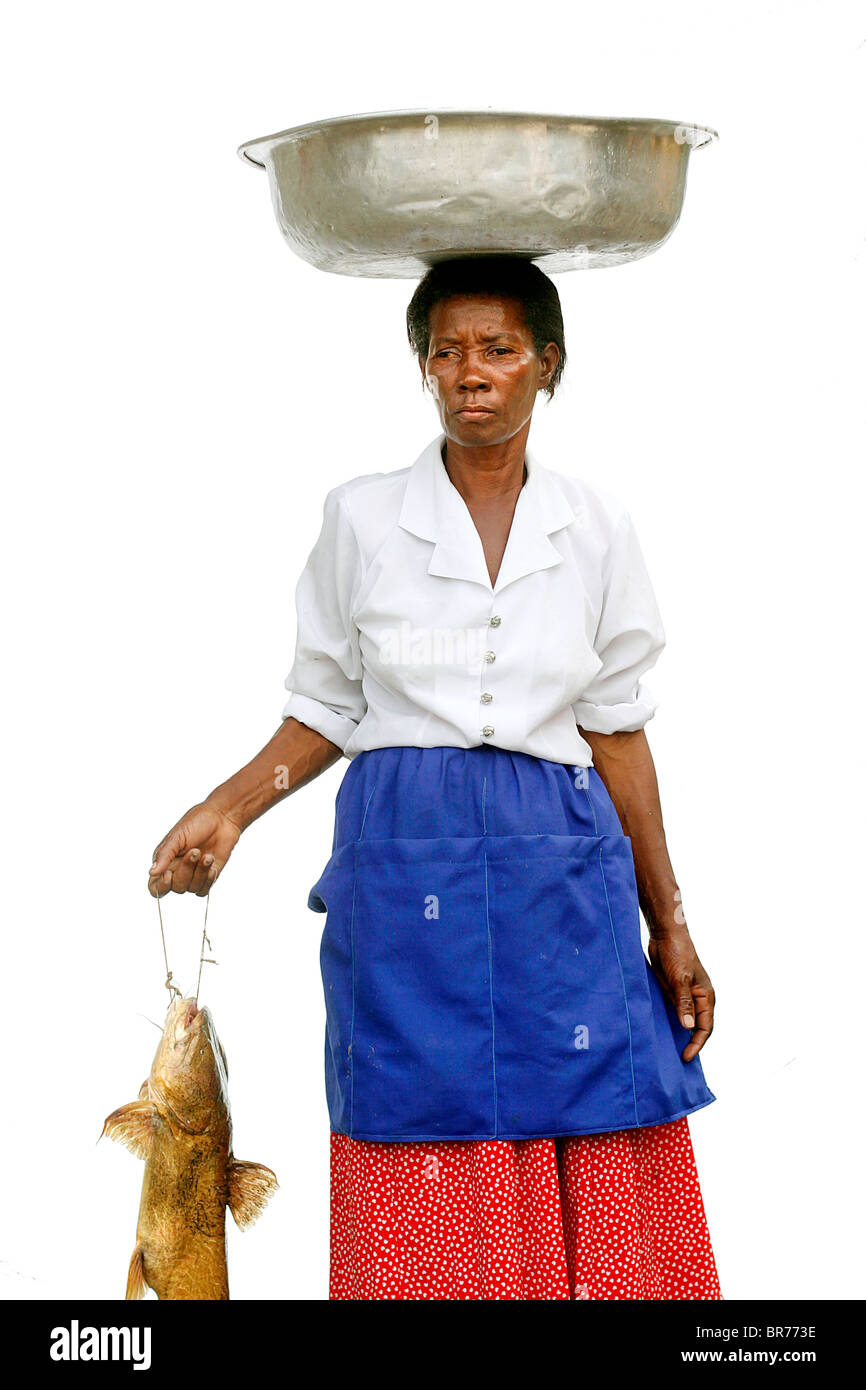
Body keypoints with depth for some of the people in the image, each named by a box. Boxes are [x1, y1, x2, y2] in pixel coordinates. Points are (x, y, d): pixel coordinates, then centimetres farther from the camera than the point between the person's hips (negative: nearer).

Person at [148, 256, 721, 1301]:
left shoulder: (594, 529, 7)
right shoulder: (361, 518, 4)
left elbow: (616, 732, 10)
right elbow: (323, 713, 10)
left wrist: (669, 928, 9)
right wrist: (227, 810, -7)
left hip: (562, 872, 1)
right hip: (408, 879, -1)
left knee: (605, 1198, -1)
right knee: (426, 1214, -1)